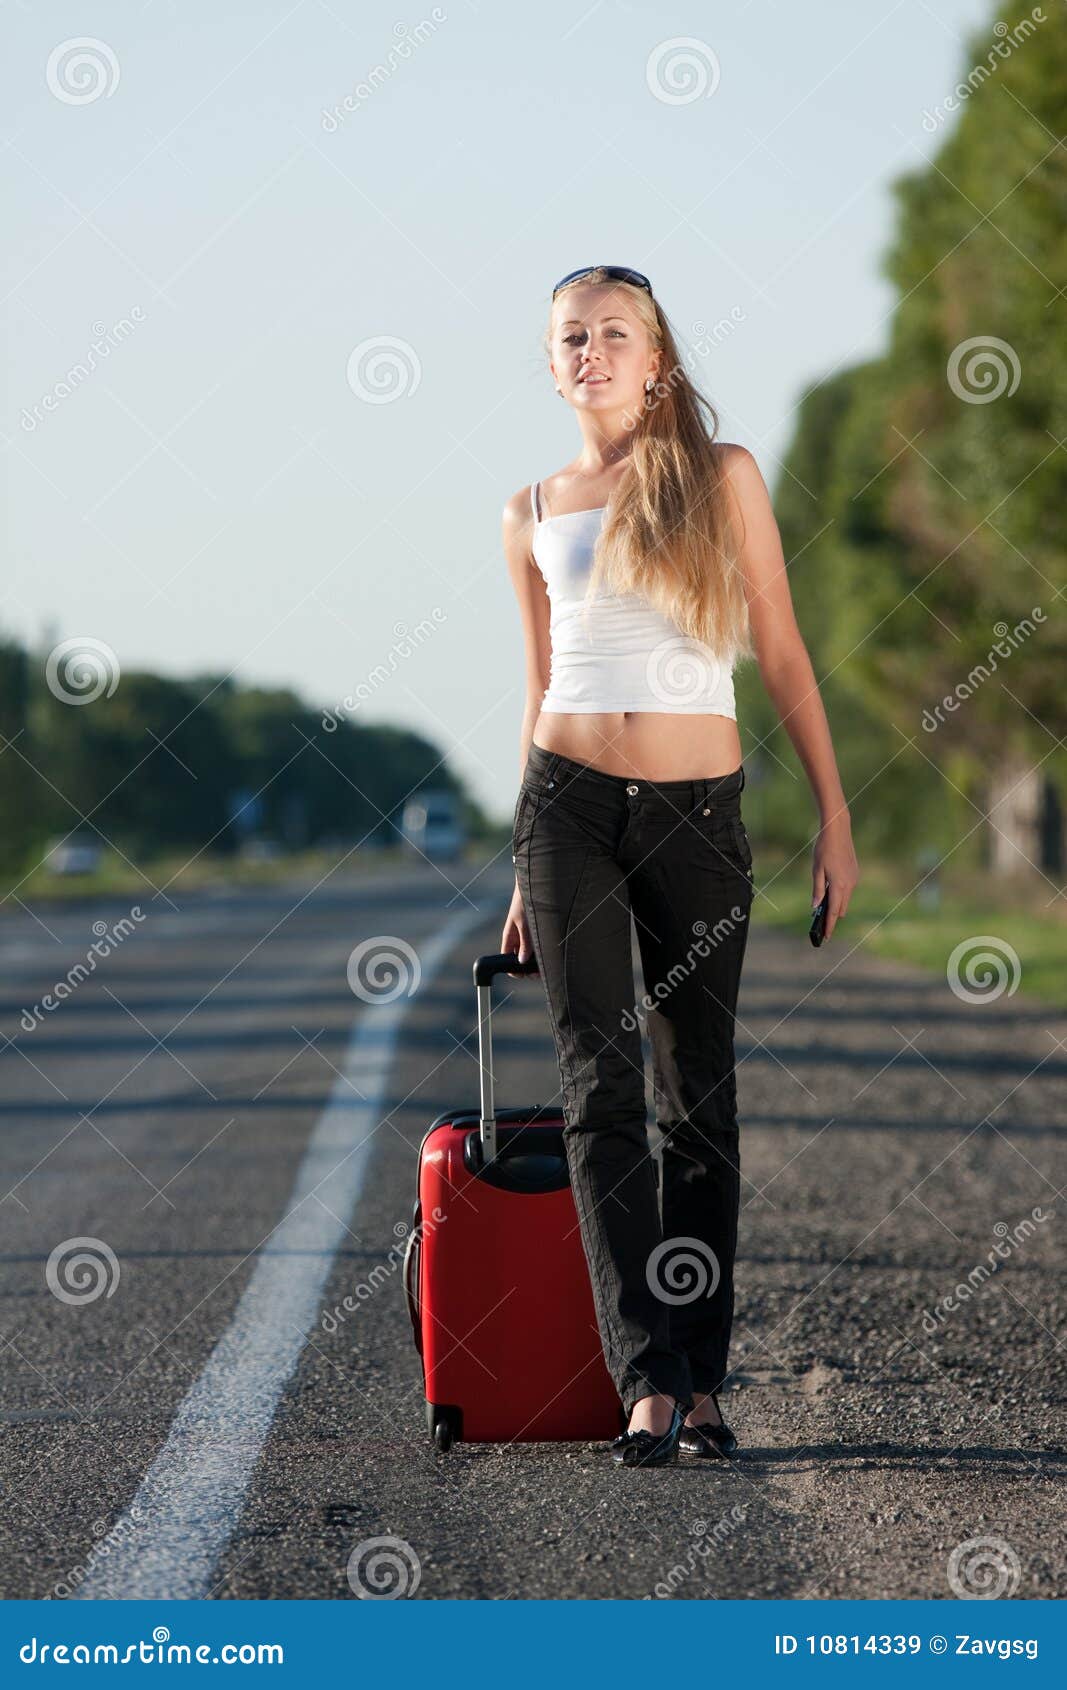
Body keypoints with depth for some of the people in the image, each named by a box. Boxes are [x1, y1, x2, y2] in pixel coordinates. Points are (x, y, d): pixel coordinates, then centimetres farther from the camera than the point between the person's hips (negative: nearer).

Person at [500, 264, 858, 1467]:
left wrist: (834, 815, -1)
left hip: (698, 813, 0)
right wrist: (525, 876, 17)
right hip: (569, 804, 1)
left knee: (697, 1099, 3)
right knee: (601, 1093, -10)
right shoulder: (534, 516, 9)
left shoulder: (722, 477, 4)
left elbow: (782, 657, 4)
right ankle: (649, 1383, -15)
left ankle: (704, 1384, 10)